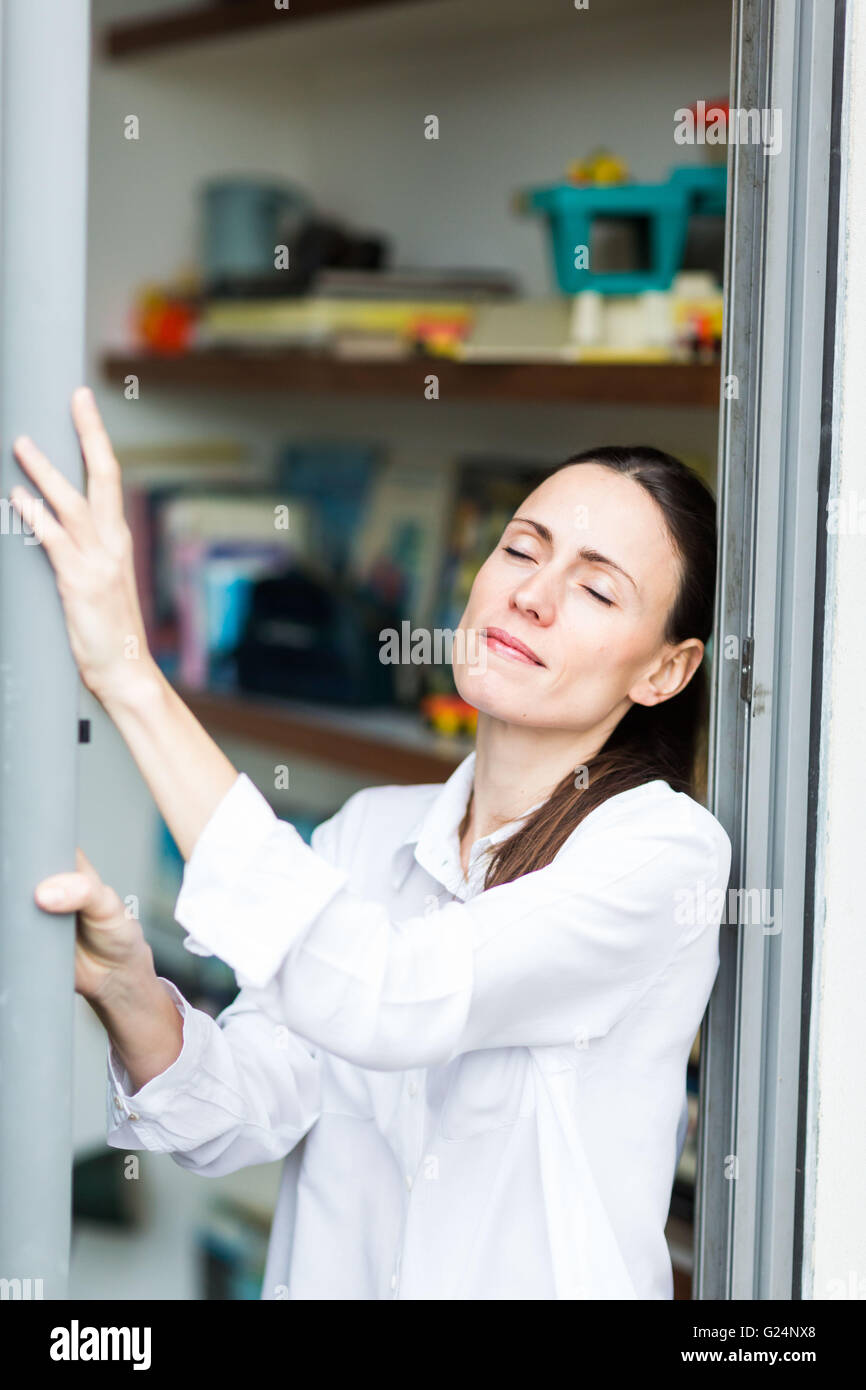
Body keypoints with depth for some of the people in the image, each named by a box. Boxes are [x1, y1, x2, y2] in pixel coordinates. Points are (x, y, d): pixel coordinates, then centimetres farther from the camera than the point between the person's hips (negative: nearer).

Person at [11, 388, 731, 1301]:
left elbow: (390, 1002, -23)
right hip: (333, 1274, 3)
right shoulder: (368, 832, 6)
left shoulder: (668, 849, -10)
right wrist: (127, 993, -22)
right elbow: (245, 1114, -2)